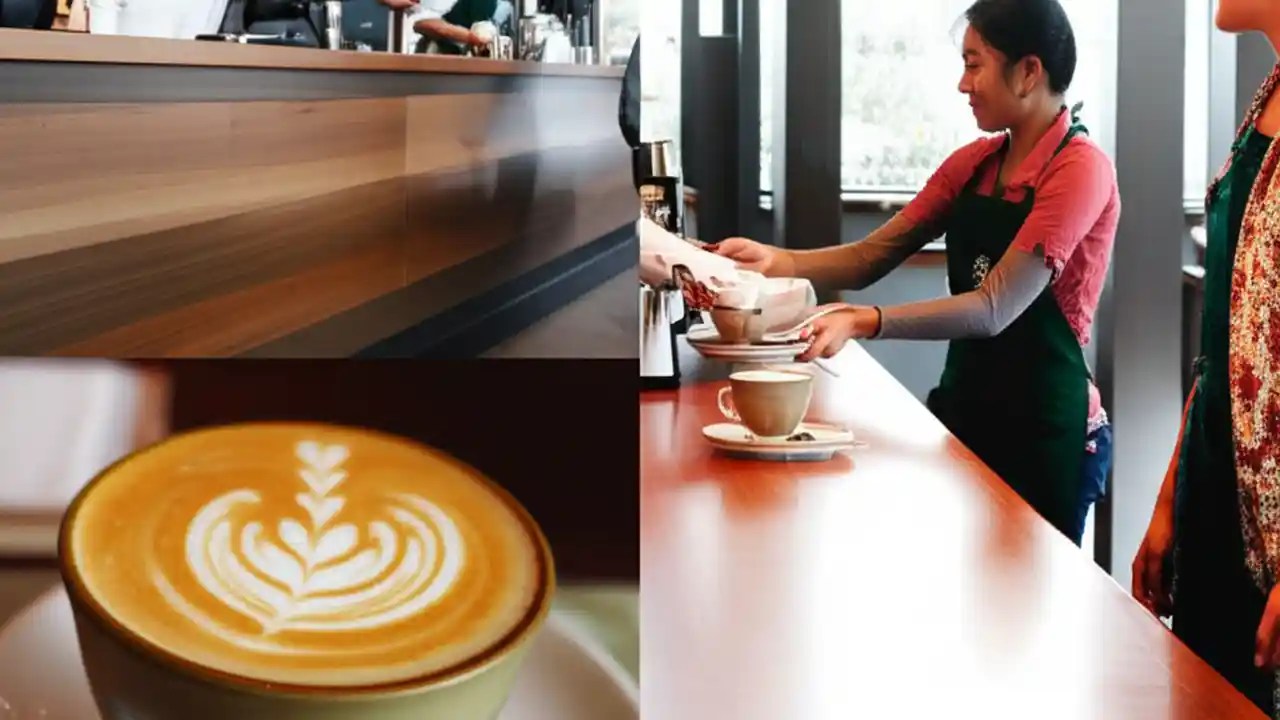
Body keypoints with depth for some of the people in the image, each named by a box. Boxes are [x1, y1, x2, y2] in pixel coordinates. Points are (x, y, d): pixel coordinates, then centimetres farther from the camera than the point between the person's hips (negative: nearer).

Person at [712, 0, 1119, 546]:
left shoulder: (1080, 168, -15)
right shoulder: (973, 163, 7)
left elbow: (994, 308, -23)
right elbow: (870, 259, 4)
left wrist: (863, 322, -33)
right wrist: (777, 262, -13)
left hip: (1044, 427, -6)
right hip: (963, 409, 7)